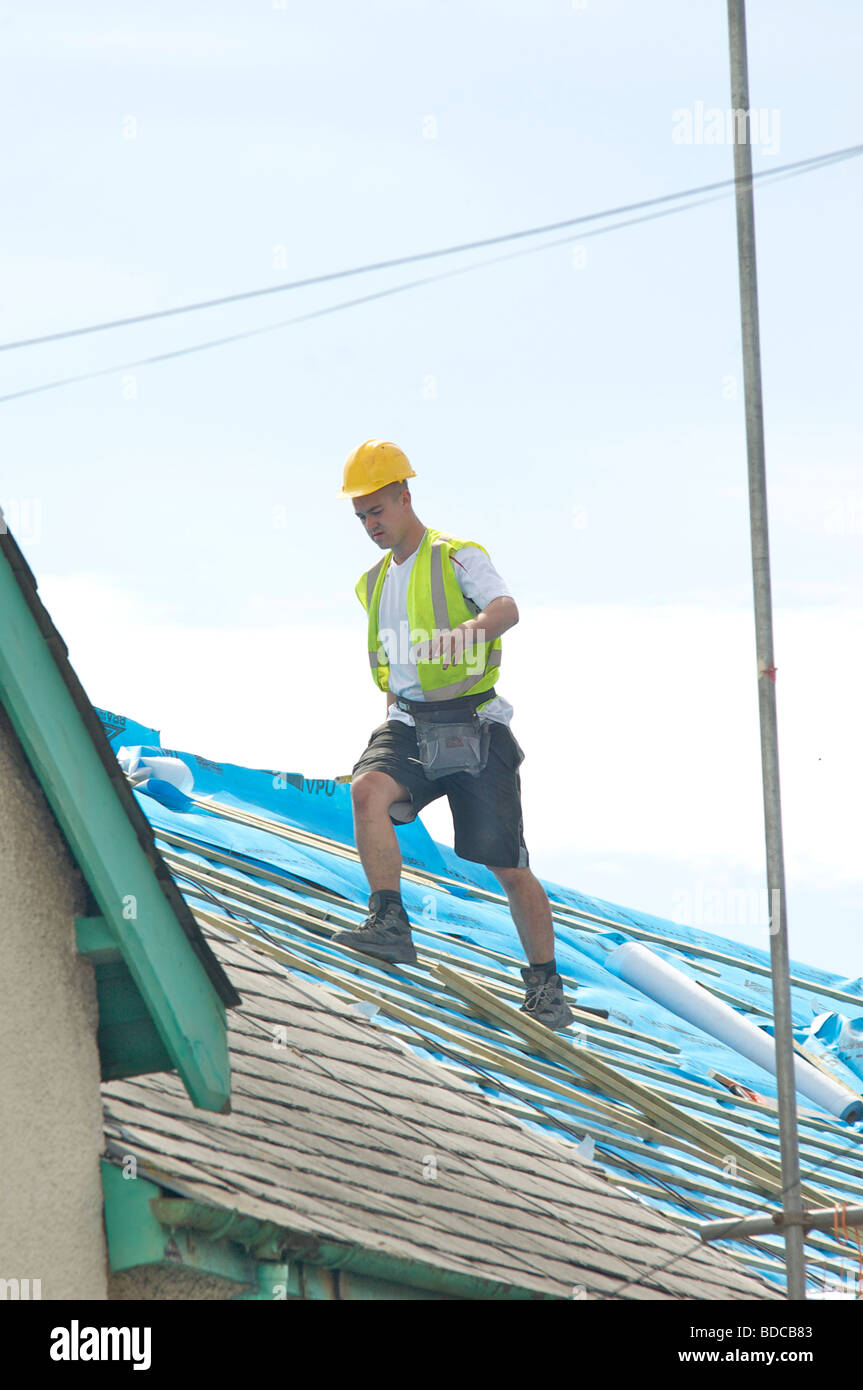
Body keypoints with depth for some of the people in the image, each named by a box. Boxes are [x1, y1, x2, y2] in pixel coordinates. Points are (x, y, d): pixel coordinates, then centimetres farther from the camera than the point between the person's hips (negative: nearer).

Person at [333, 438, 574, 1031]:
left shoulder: (458, 558, -6)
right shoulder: (376, 582, 16)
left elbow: (506, 608, -28)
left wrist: (468, 631, -48)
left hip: (474, 729, -5)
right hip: (409, 725, 5)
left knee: (508, 867, -3)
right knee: (368, 789, -30)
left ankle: (546, 984, 13)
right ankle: (391, 926, -30)